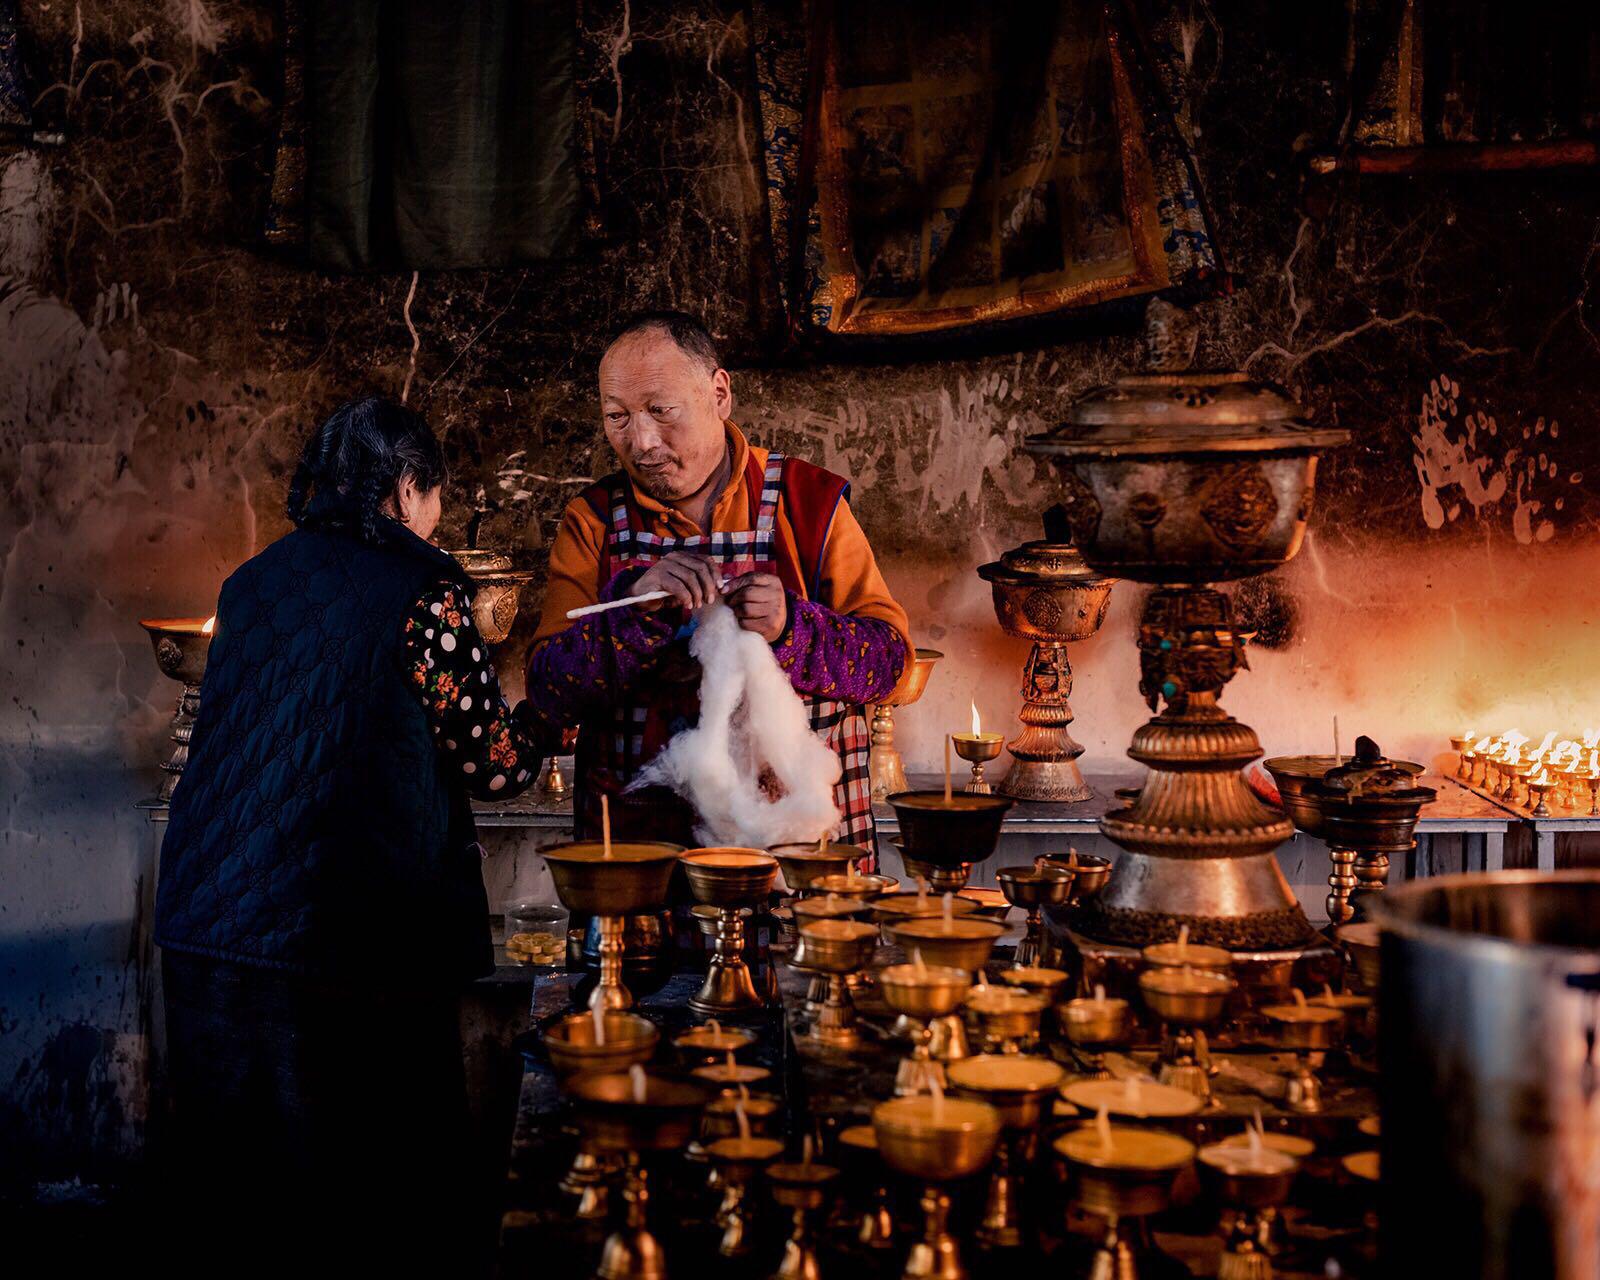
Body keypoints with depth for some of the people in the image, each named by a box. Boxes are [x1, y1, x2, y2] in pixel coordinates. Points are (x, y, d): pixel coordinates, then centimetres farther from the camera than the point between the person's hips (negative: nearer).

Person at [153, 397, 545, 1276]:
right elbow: (493, 766, -5)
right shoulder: (423, 591, -8)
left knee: (242, 1173, 15)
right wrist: (548, 710, 14)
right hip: (360, 932, -6)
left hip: (212, 923, 6)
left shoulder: (250, 581, 10)